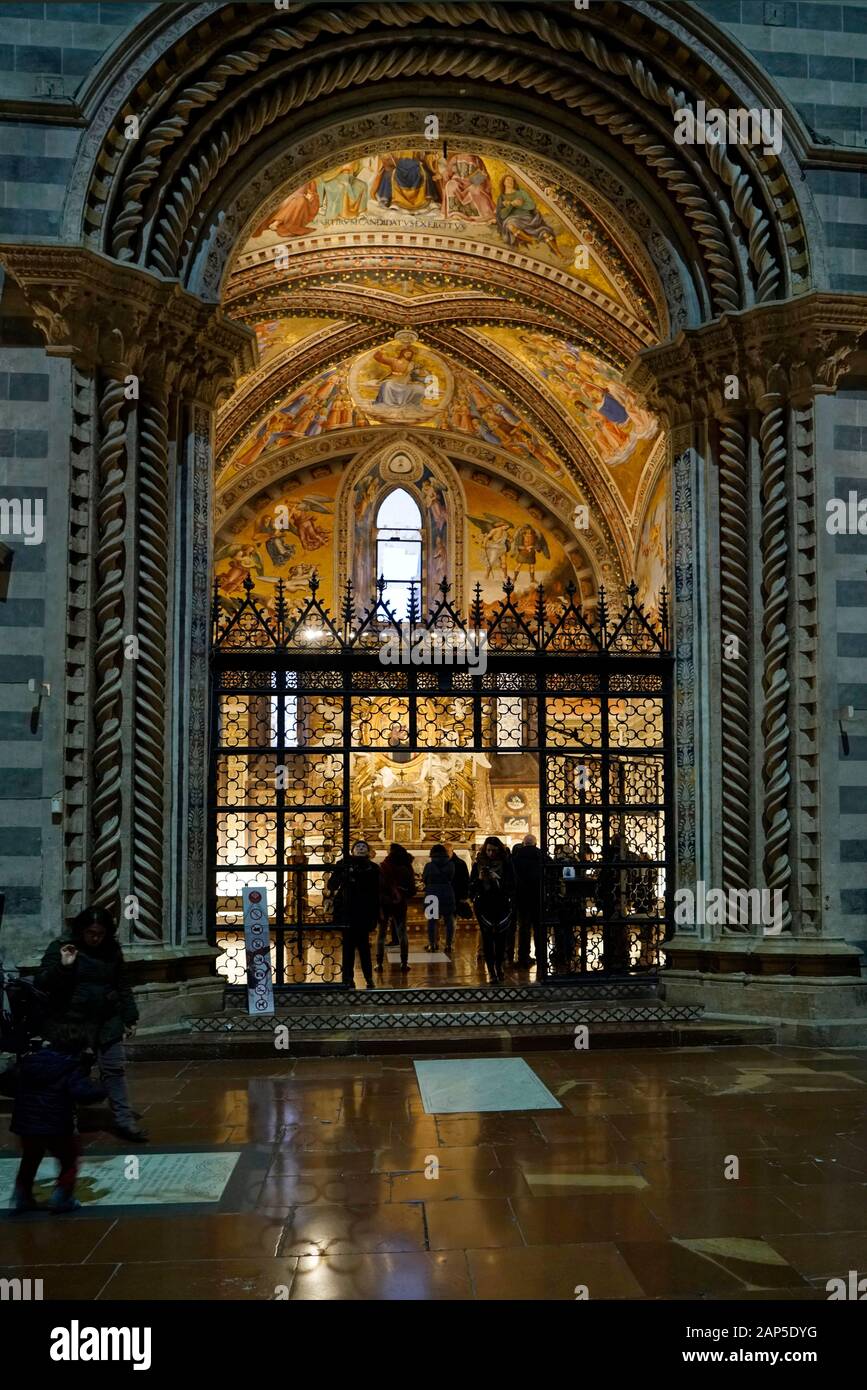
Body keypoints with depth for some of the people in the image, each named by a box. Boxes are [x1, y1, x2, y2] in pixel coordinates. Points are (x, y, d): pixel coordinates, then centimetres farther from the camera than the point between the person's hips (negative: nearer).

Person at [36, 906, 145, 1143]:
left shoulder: (112, 950, 5)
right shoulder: (61, 947, -8)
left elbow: (122, 986, 13)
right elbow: (41, 983, -11)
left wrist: (130, 1017, 11)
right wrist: (63, 966, -26)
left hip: (107, 1021, 4)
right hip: (72, 1023, -3)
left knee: (115, 1068, 2)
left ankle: (124, 1119, 8)